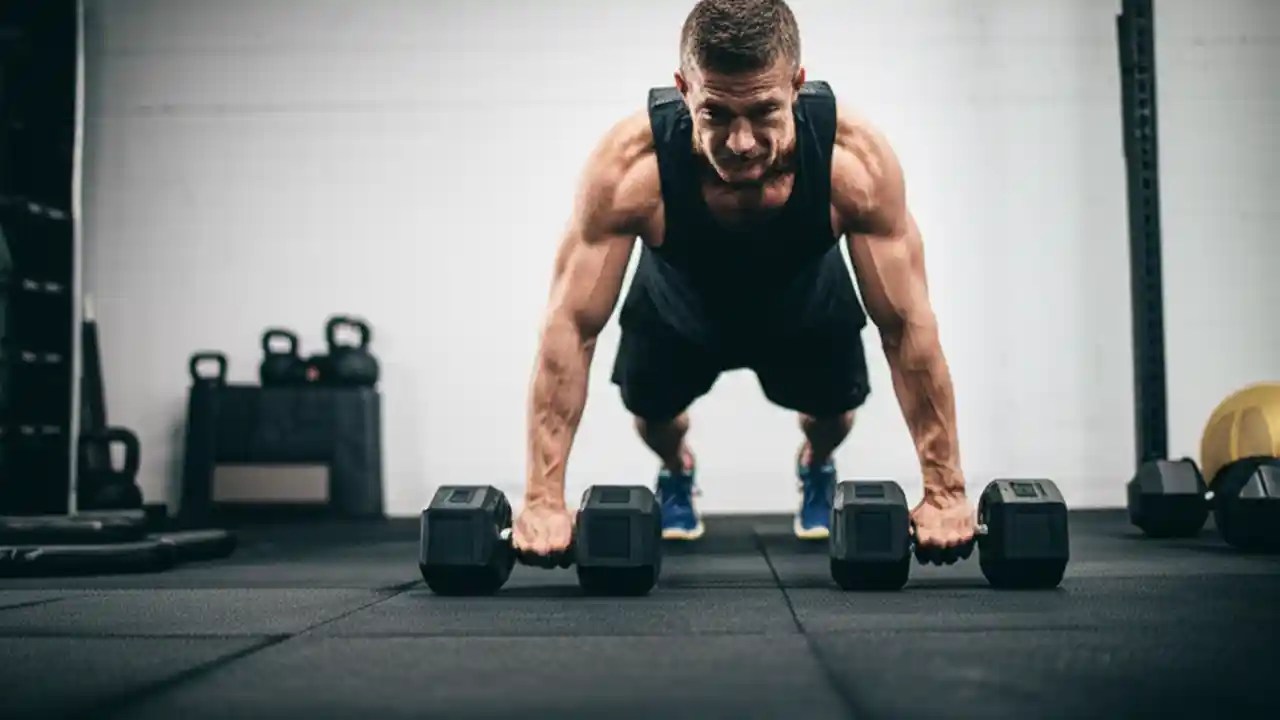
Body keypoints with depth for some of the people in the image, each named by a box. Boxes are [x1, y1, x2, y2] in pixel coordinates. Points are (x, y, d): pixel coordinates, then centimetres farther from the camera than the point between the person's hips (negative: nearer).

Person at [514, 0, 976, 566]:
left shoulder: (857, 161, -41)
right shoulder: (628, 165, -43)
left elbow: (906, 325, -32)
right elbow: (571, 327, -36)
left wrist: (944, 489, -31)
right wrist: (543, 498, -38)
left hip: (805, 308, 1)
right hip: (679, 312, 0)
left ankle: (816, 467, 38)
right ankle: (676, 472, 34)